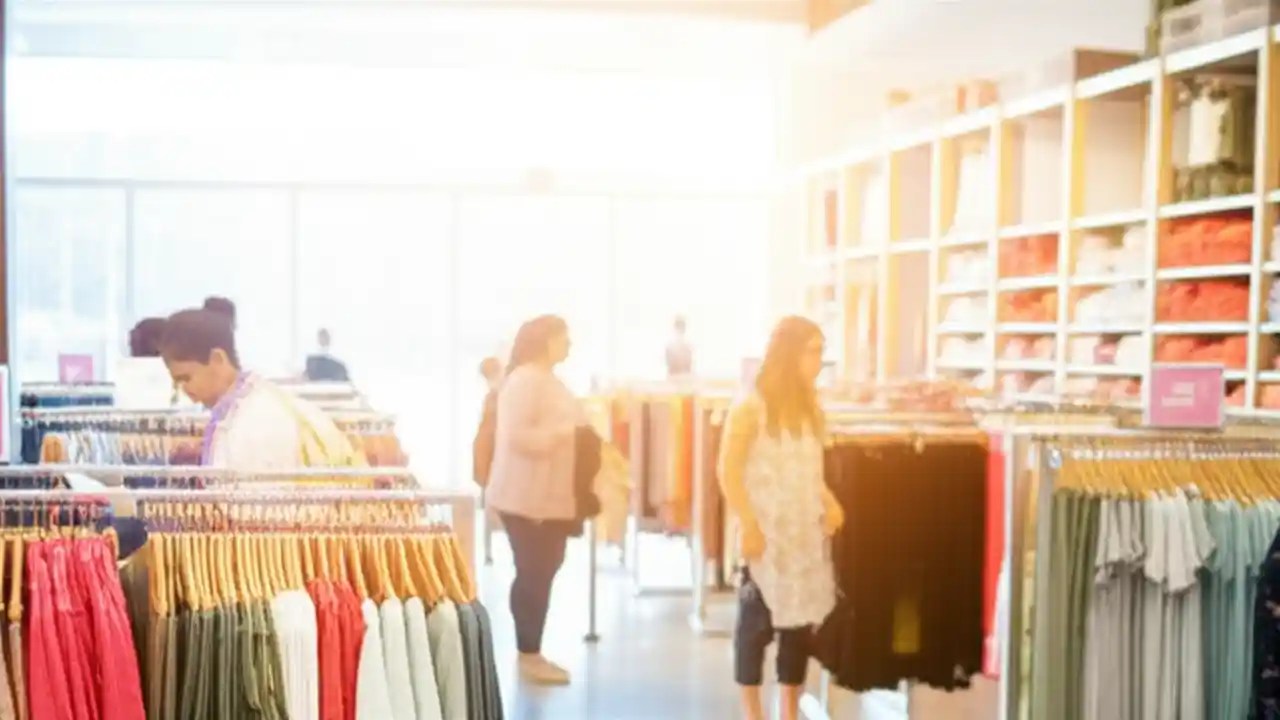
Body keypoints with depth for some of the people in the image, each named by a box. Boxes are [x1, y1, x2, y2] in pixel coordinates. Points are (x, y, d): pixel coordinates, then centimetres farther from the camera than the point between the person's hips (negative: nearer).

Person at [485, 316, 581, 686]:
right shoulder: (526, 380, -16)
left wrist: (577, 435, 9)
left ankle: (531, 652, 21)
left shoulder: (547, 379, 16)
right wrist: (562, 434, -21)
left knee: (541, 572, 13)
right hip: (527, 497, -10)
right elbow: (516, 435, -23)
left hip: (549, 496, 10)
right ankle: (529, 655, 4)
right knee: (534, 574, -4)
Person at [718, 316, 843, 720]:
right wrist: (748, 525, -18)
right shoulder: (750, 407, -8)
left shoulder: (811, 409, 11)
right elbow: (729, 472, -10)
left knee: (801, 620, 8)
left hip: (805, 532, 6)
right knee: (756, 620, 1)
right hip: (764, 533, -6)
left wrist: (829, 503, 1)